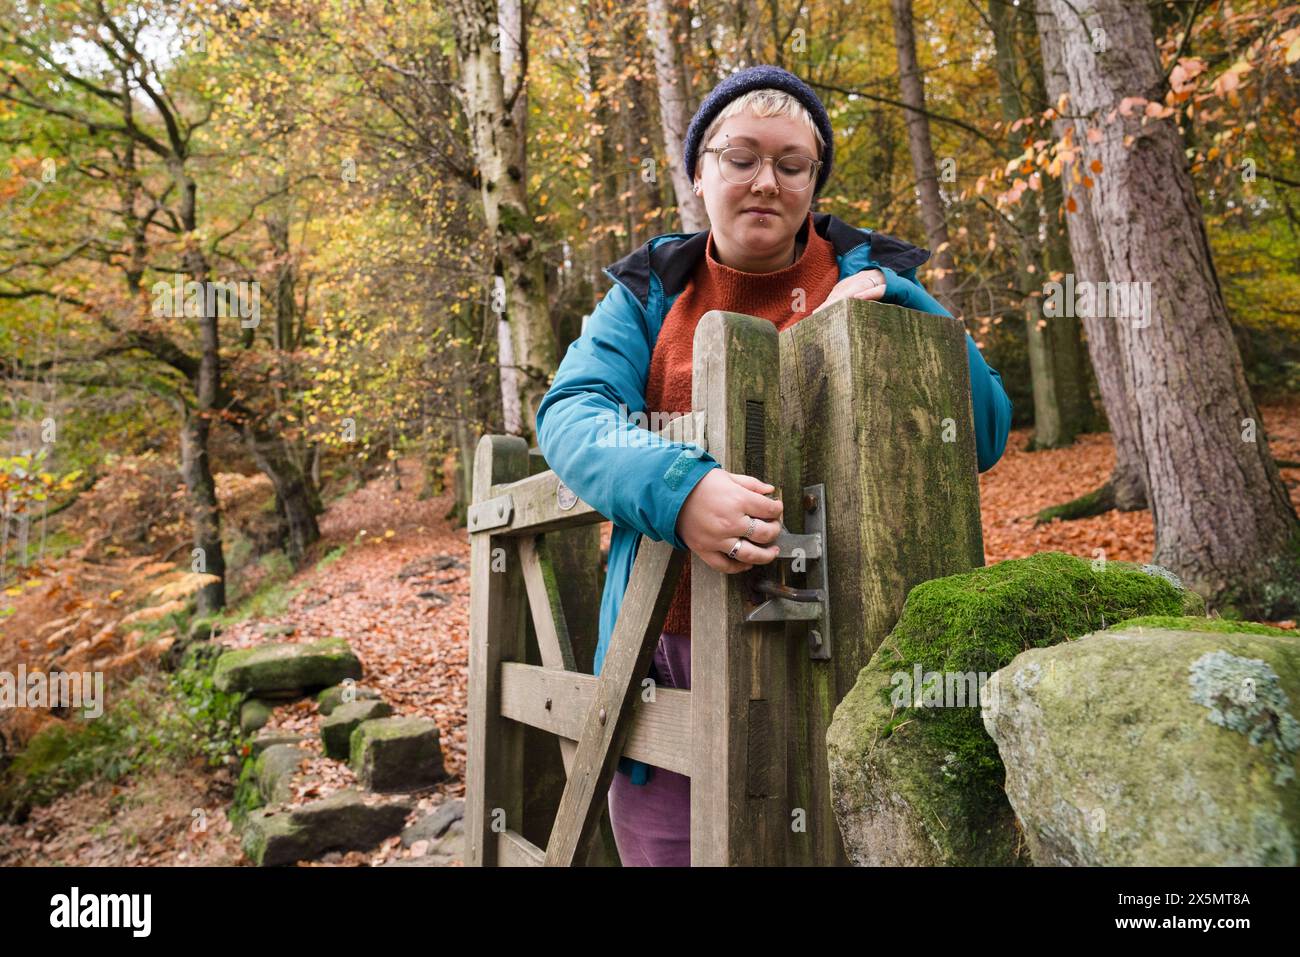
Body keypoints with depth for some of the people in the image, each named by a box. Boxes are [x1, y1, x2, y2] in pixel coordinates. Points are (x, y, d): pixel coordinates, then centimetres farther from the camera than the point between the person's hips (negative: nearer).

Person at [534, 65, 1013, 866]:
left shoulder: (867, 281, 6)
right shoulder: (651, 293, 7)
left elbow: (986, 432, 0)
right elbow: (572, 413, -10)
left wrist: (892, 302, -13)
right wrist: (675, 486, -30)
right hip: (672, 652, 1)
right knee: (659, 843, 11)